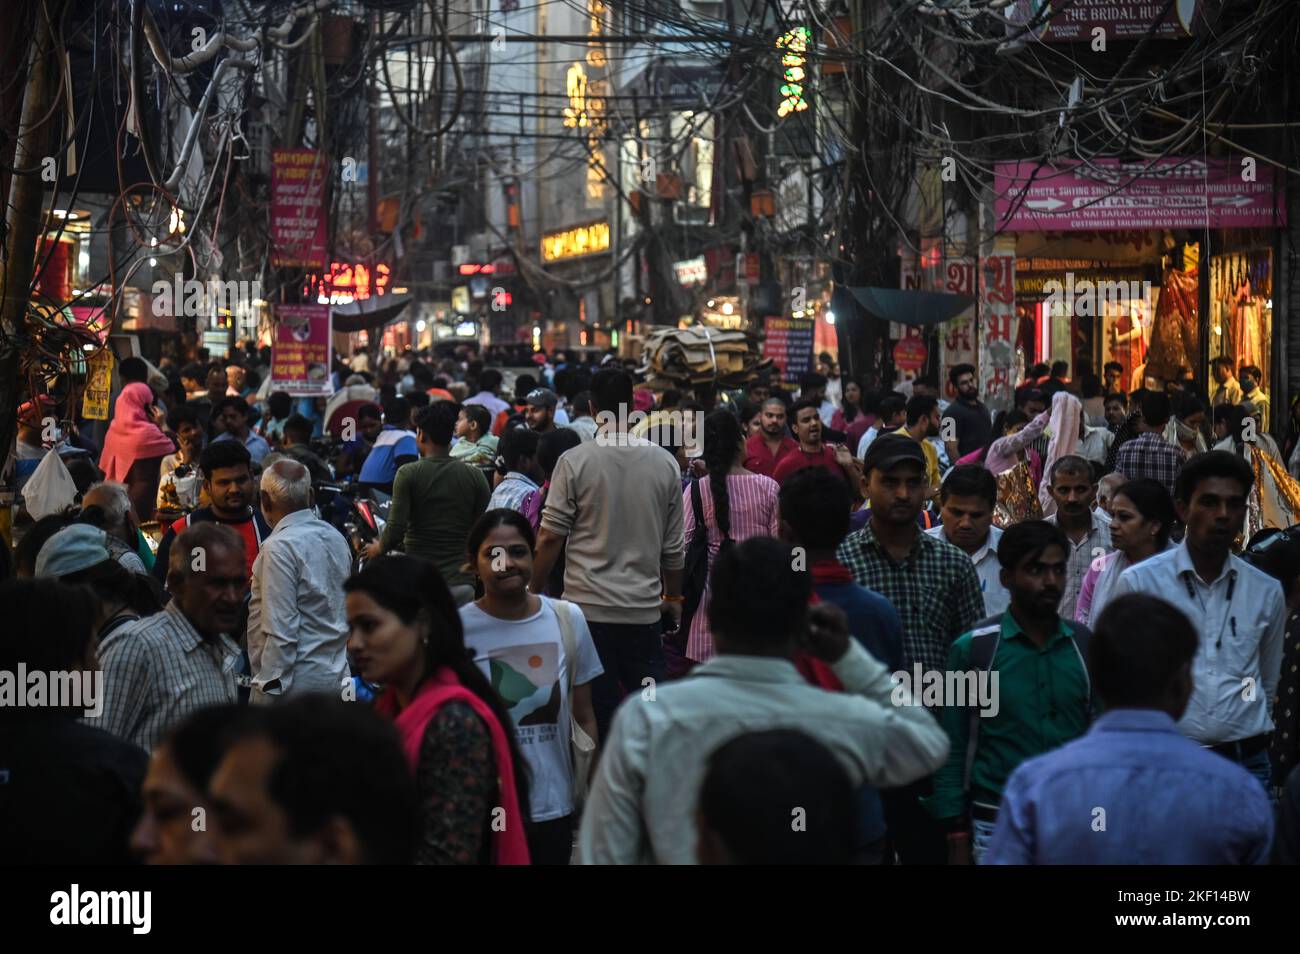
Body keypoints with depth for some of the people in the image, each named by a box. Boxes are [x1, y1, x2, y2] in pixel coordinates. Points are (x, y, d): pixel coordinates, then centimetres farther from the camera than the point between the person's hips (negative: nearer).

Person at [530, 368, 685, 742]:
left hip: (589, 606, -2)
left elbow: (550, 538, -6)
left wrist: (534, 592, 6)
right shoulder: (665, 463, 2)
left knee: (598, 714, 1)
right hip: (645, 609, 2)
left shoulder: (575, 462, -6)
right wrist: (673, 598, 22)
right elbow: (674, 546, 9)